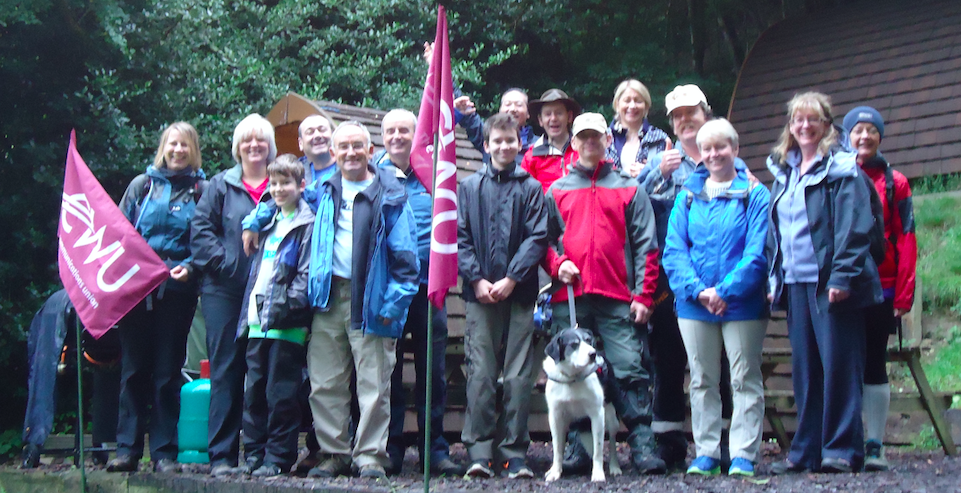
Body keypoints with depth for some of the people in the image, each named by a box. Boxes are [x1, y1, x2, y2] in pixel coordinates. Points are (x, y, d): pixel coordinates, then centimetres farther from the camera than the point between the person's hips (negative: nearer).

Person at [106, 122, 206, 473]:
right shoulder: (142, 185, 12)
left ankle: (164, 451, 6)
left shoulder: (202, 190, 7)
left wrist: (189, 267, -12)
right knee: (134, 368, 1)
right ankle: (127, 448, 6)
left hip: (177, 288, -1)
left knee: (168, 371, 1)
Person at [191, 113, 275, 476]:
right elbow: (201, 229, 4)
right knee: (225, 370, -1)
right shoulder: (221, 185, 10)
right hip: (225, 291, 0)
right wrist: (224, 262, -9)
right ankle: (221, 453, 2)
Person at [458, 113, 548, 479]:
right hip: (481, 293, 0)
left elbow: (537, 239, 1)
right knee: (480, 373, -4)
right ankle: (479, 451, 0)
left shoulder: (531, 188, 9)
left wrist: (511, 279, -9)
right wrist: (476, 279, -7)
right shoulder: (469, 187, 11)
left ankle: (514, 452, 4)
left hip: (519, 293, 0)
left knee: (518, 375, -1)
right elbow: (460, 238, 5)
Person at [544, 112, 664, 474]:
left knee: (631, 370, -10)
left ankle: (643, 446, -9)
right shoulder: (556, 191, 17)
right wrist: (557, 264, -6)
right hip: (569, 298, 2)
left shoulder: (630, 189, 13)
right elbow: (544, 239, 15)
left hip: (617, 299, -2)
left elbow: (645, 246, 7)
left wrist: (643, 295, -2)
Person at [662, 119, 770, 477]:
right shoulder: (688, 196, 10)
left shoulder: (755, 194, 0)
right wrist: (697, 290, -12)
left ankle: (744, 456, 5)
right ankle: (706, 454, 15)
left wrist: (726, 290, -18)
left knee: (745, 380, 1)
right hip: (694, 304, 3)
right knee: (701, 380, 8)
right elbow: (673, 249, 2)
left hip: (742, 303, -3)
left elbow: (757, 251, -8)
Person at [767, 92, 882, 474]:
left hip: (830, 282, -6)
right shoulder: (783, 171, 17)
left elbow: (852, 226, -11)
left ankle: (843, 449, 2)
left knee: (838, 363, -4)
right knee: (804, 367, 9)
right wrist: (773, 278, 11)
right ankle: (806, 450, 14)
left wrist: (843, 275, -19)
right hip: (795, 282, 6)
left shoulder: (841, 167, -3)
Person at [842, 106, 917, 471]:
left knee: (874, 366, 4)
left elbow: (906, 240, 1)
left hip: (879, 290, 0)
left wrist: (903, 295, -5)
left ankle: (874, 445, 8)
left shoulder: (894, 183, 5)